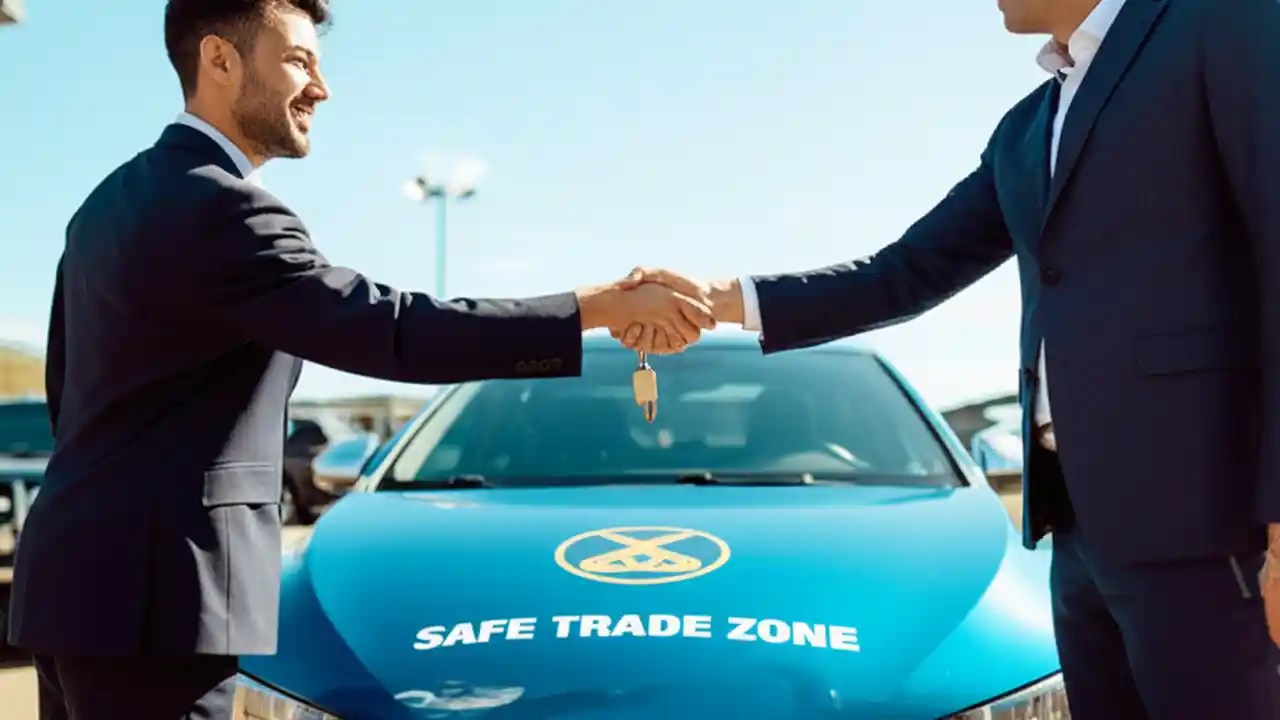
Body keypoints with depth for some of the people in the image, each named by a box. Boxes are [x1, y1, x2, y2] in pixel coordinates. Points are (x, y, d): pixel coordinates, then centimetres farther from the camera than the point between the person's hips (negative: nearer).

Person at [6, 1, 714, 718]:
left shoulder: (114, 199, 15)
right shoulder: (219, 206, -17)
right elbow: (391, 330, -24)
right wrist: (606, 306, -22)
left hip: (86, 580, 10)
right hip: (147, 596, -10)